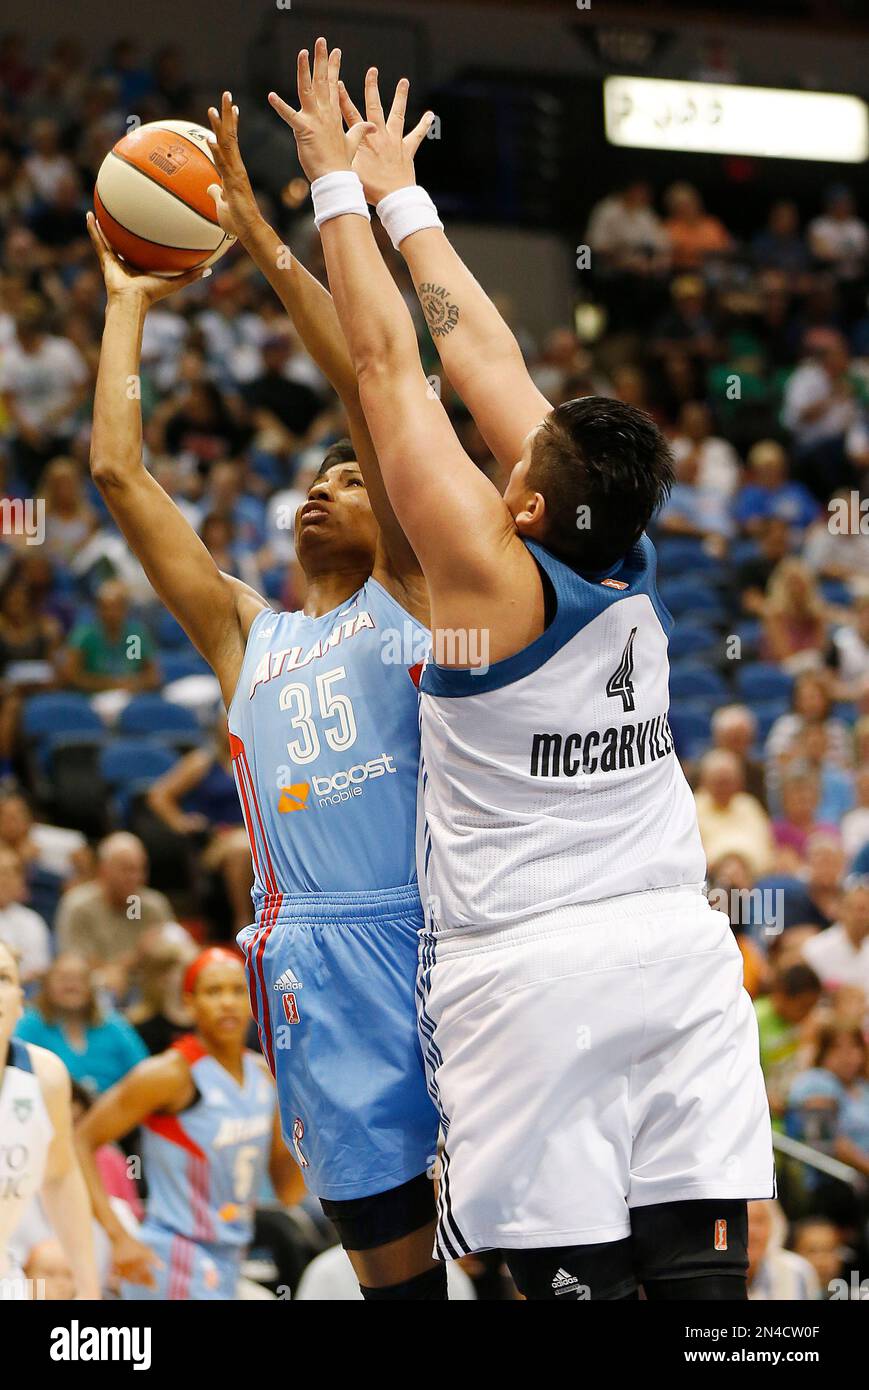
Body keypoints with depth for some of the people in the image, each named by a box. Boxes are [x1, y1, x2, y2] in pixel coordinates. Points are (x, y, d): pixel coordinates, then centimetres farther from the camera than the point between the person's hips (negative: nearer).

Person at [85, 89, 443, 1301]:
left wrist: (263, 237, 2)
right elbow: (117, 472, 17)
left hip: (435, 929, -3)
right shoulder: (246, 634, 20)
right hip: (313, 959, 3)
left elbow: (373, 390, 2)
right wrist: (127, 305, 24)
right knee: (391, 1261, 2)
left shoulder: (406, 594, 11)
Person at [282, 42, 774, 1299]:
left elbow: (387, 365, -4)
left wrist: (339, 187, 7)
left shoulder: (490, 574, -11)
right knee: (699, 1267, 1)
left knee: (580, 1274, -6)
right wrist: (400, 199, 23)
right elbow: (484, 360, 13)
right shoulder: (631, 567, 4)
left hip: (528, 971, -5)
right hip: (677, 951, 6)